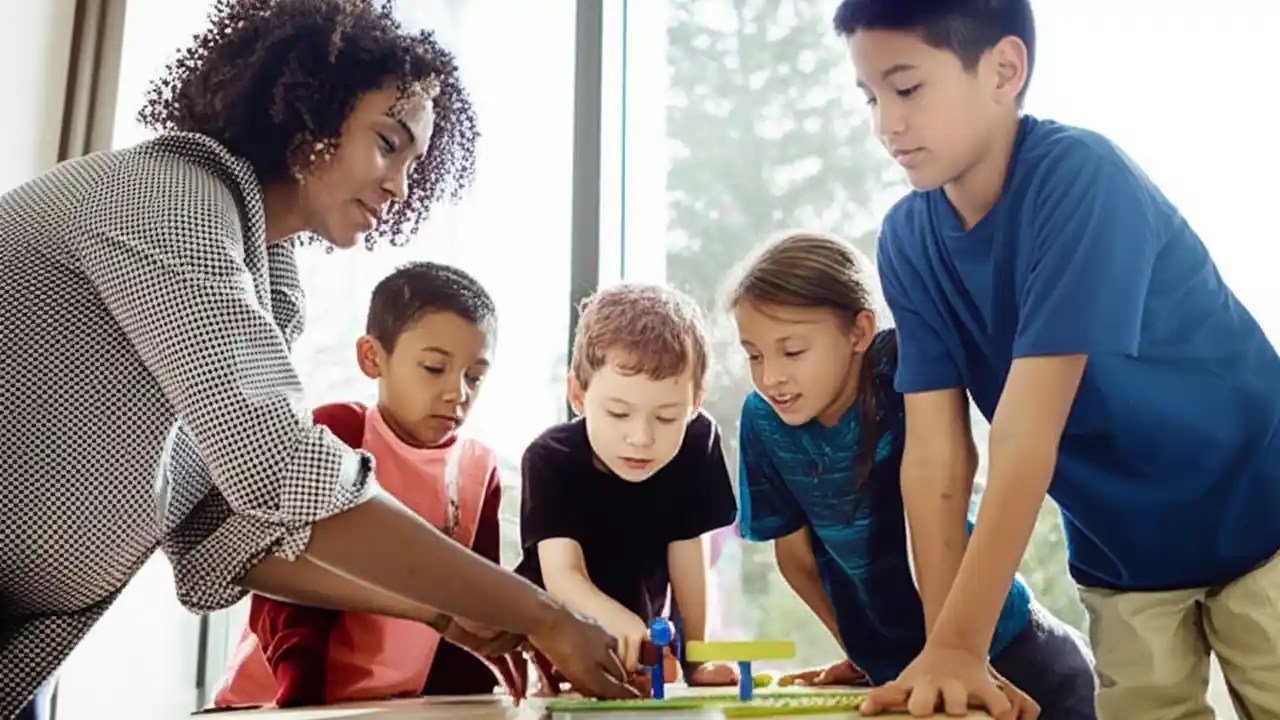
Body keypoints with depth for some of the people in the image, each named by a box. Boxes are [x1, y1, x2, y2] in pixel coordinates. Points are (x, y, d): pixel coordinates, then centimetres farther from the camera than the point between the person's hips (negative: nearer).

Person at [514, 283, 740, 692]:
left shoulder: (696, 444, -17)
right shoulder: (550, 458, -26)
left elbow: (687, 558, -10)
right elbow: (562, 574, -37)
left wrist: (698, 658, -10)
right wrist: (621, 624, -57)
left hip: (642, 630, 5)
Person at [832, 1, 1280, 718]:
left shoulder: (1080, 176, -27)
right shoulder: (908, 238, -9)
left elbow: (1026, 437, -32)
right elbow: (936, 452, -11)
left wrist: (961, 647, -32)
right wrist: (942, 647, -17)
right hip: (1123, 551, 4)